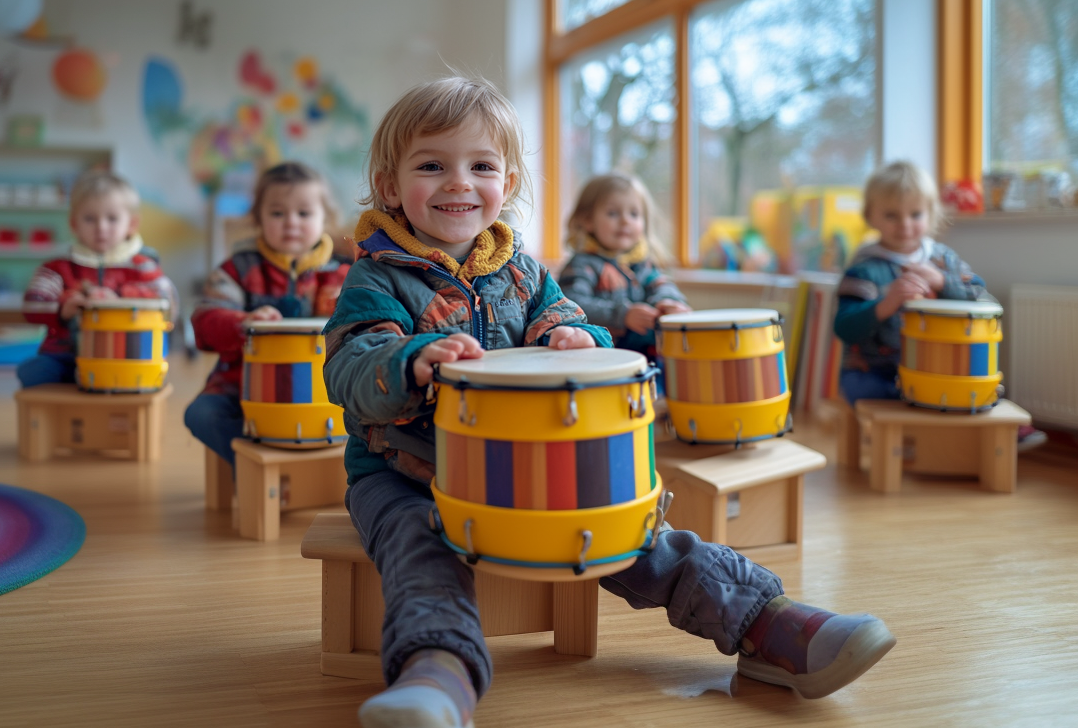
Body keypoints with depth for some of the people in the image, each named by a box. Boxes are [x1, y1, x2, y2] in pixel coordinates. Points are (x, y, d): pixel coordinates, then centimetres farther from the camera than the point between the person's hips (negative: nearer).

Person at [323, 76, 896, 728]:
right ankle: (441, 668, -58)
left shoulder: (521, 271, 9)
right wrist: (415, 362, -46)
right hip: (403, 473, -3)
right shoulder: (378, 279, -8)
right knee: (425, 545, -34)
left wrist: (575, 340, -16)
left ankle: (760, 620, -12)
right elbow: (350, 374, -22)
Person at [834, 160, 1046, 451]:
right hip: (873, 371, -4)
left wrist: (941, 282, -21)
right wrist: (886, 305, -43)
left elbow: (984, 304, -6)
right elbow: (845, 327, -25)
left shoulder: (944, 259, 4)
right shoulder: (865, 269, -13)